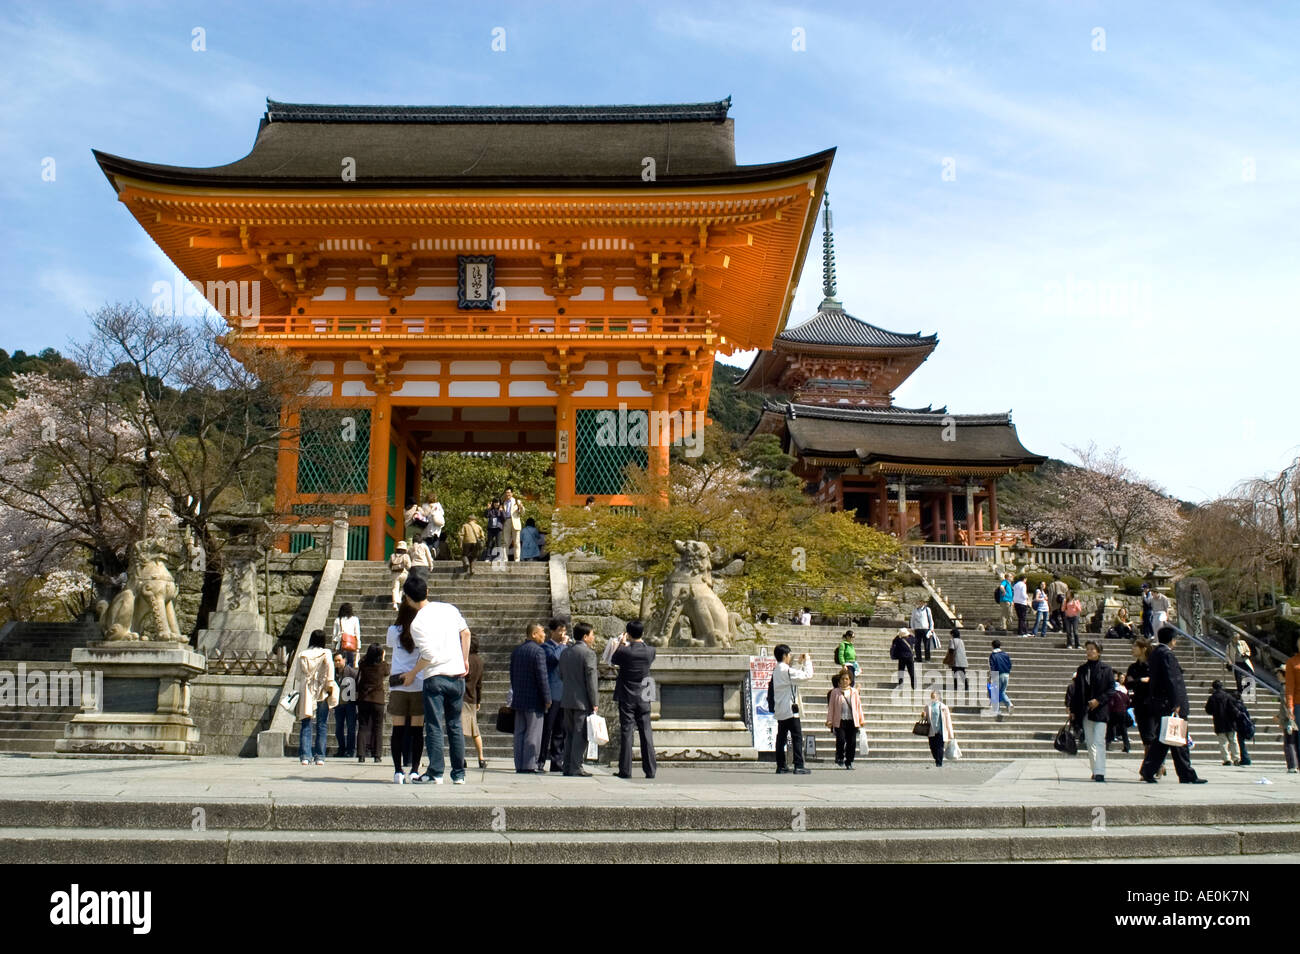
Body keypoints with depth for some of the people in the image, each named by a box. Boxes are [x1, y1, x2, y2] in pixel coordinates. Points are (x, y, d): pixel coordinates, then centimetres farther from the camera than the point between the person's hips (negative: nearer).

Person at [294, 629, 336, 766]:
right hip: (322, 693, -1)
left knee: (306, 726, 3)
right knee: (321, 726, 5)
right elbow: (330, 669, -13)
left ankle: (305, 755, -6)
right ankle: (319, 756, 4)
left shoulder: (302, 655, 6)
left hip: (306, 693, 2)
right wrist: (330, 685, -7)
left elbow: (299, 676, 8)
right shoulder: (326, 653, -1)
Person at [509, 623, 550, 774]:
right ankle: (529, 765, -3)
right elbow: (542, 677, -17)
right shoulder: (538, 651, -14)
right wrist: (547, 699, -11)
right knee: (533, 733, -3)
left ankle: (519, 765, 11)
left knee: (519, 733, 9)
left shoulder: (516, 650, 11)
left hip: (519, 698, 7)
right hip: (534, 700, -7)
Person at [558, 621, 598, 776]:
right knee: (580, 735, -3)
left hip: (567, 700, 7)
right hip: (582, 700, -7)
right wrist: (594, 702, -11)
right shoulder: (588, 653, -11)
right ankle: (576, 768, -4)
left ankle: (567, 766, 13)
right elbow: (591, 679, -14)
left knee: (570, 735, 12)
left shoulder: (564, 653, 12)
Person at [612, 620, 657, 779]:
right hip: (643, 698, 2)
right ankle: (650, 770, 7)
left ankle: (625, 770, 2)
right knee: (646, 732, 7)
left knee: (626, 733, 1)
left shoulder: (624, 651, -14)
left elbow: (612, 661, 6)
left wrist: (621, 644, 15)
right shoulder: (650, 651, -6)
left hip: (626, 698, -2)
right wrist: (640, 641, 21)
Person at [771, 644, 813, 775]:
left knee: (781, 738, 8)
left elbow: (795, 675, 23)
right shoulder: (786, 670, -15)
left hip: (780, 711, 9)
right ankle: (799, 766, -8)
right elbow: (808, 675, -16)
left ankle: (781, 766, 9)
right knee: (797, 737, -6)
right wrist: (807, 661, -2)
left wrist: (801, 664, 23)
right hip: (790, 709, -9)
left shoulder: (777, 671, 14)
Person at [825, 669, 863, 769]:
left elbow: (858, 706, 13)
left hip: (852, 721, 2)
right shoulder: (835, 692, 4)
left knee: (852, 742, 1)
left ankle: (849, 762, 14)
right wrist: (829, 720, 0)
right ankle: (839, 757, 12)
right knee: (841, 740, -13)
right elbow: (831, 707, 5)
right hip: (840, 721, -2)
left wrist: (861, 719, 9)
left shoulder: (855, 692, 10)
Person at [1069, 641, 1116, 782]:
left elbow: (1111, 689, -2)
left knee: (1099, 741, -12)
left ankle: (1100, 772, -15)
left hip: (1100, 710, -4)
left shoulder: (1106, 668, 1)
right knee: (1090, 742, 7)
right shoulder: (1081, 669, 11)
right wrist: (1073, 710, 9)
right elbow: (1076, 691, 13)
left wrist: (1098, 700, -14)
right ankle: (1095, 770, 15)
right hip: (1085, 711, 4)